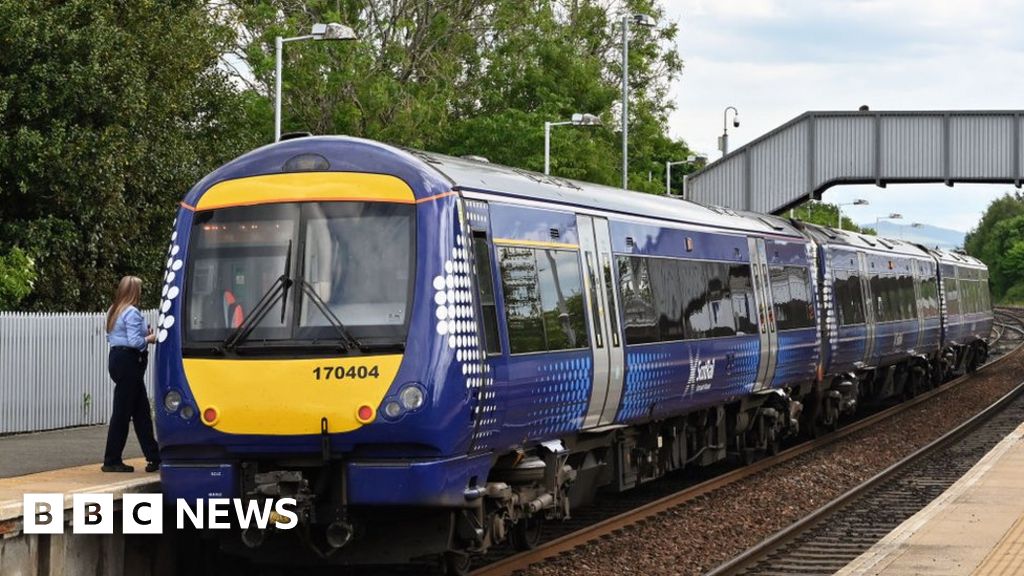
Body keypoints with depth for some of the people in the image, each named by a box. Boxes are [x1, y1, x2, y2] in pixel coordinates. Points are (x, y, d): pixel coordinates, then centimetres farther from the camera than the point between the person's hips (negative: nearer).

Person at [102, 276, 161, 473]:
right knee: (123, 412, -3)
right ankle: (112, 461, 2)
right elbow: (135, 342, -22)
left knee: (141, 410, 11)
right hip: (128, 362, -10)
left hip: (117, 359, 10)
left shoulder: (114, 311, 14)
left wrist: (144, 334, 14)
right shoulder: (132, 313, -14)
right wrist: (149, 339, -2)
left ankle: (154, 457, 13)